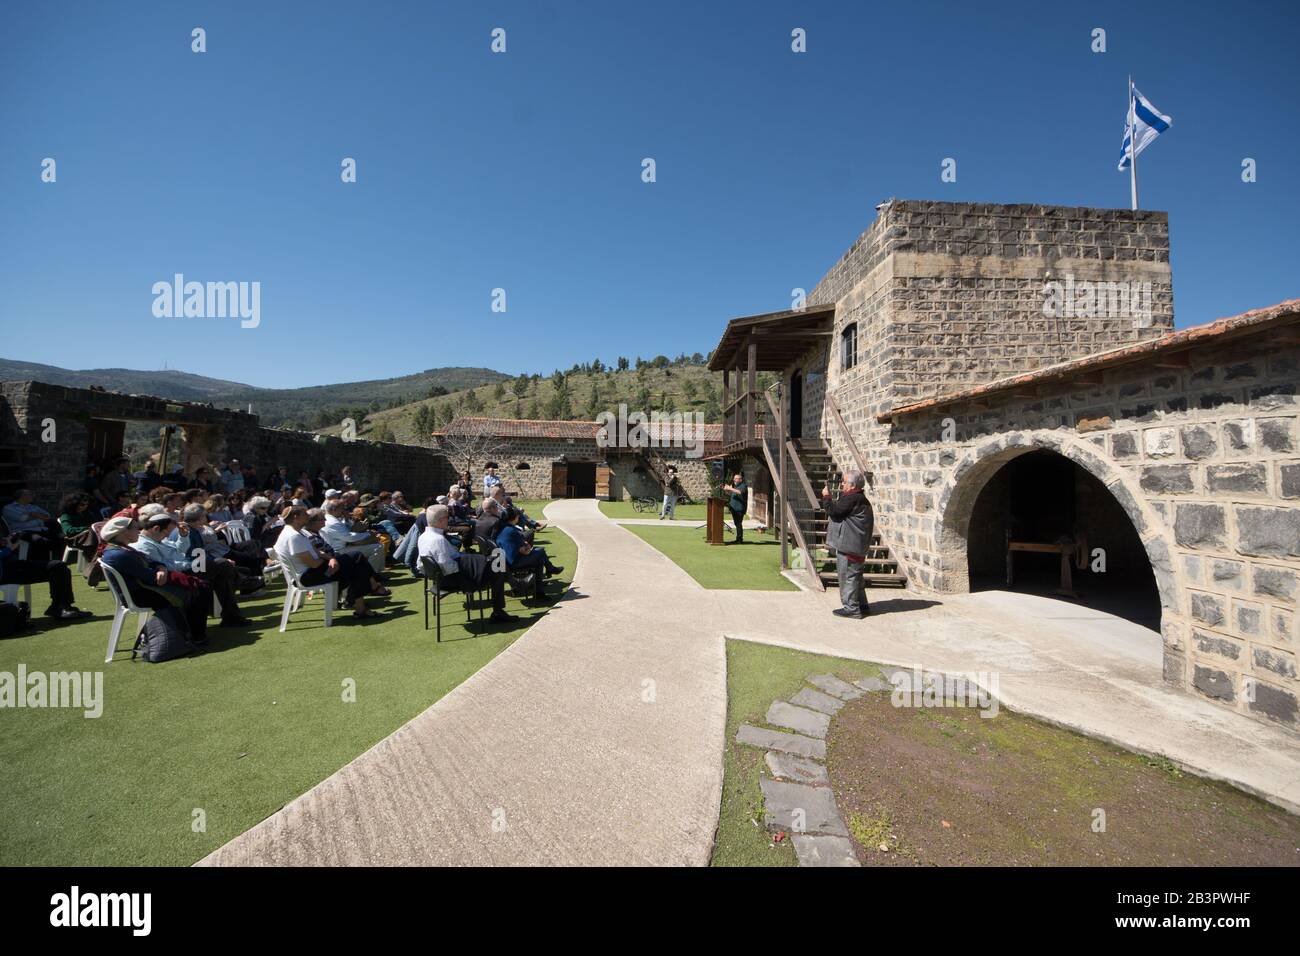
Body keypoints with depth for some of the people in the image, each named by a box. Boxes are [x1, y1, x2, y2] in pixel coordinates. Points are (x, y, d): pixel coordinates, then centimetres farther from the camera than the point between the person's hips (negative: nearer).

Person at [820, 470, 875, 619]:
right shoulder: (859, 498, 16)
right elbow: (840, 509, 19)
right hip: (856, 546, 11)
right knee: (854, 576, 18)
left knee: (848, 576, -4)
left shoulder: (853, 499, -19)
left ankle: (851, 608, 2)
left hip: (849, 546, -11)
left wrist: (826, 496, -7)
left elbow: (832, 511, -18)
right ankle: (862, 606, 26)